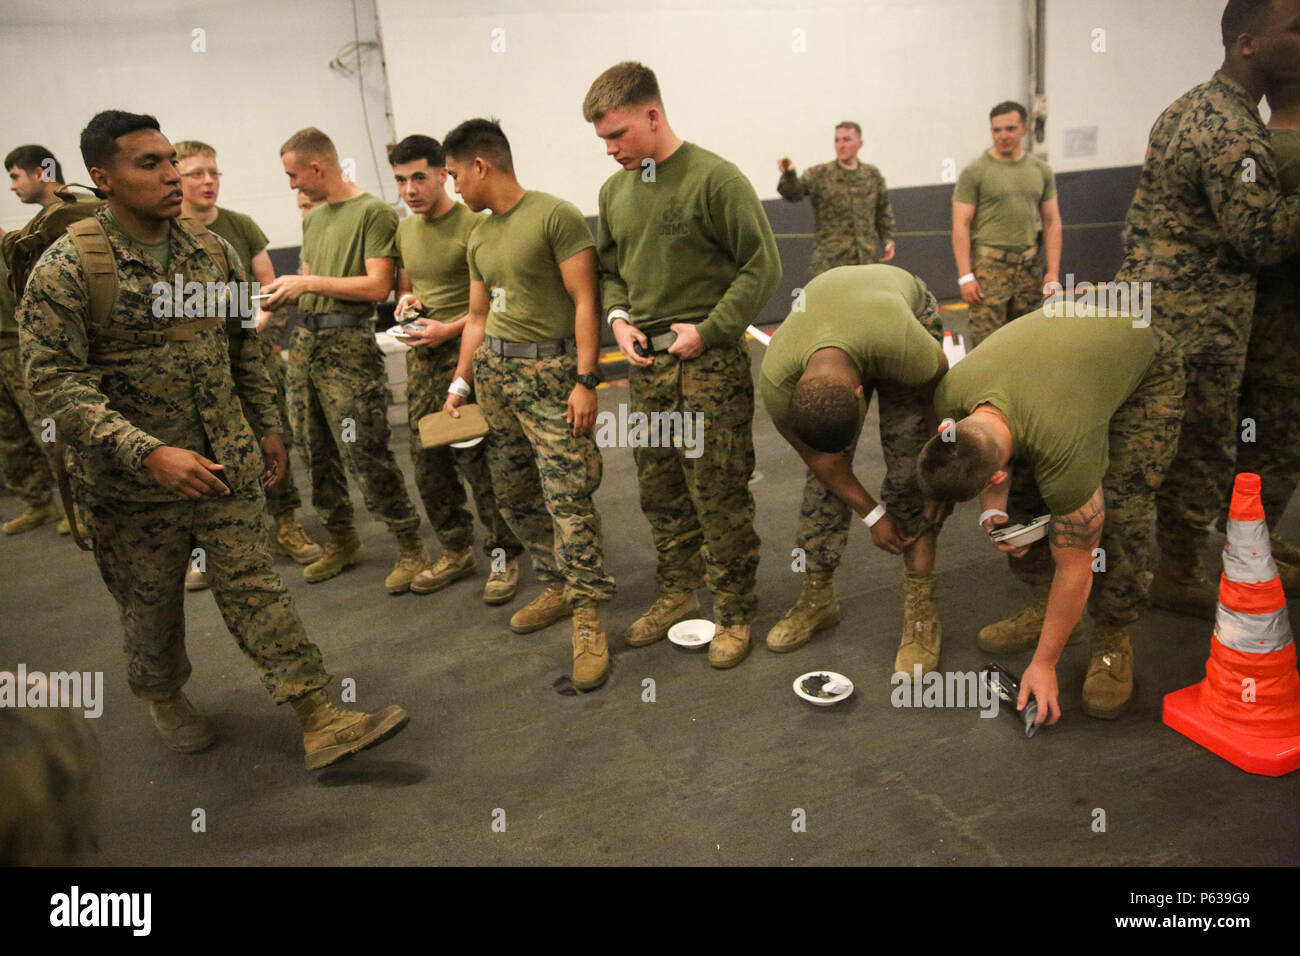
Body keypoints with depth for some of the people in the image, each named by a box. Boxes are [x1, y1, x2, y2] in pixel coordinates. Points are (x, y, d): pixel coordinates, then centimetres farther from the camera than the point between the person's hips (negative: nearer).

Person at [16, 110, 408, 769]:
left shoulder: (212, 251, 4)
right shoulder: (66, 268, -12)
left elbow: (245, 348, 15)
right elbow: (55, 384, -18)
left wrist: (266, 426, 15)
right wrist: (148, 454, -27)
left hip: (228, 463, 3)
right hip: (133, 481, -3)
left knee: (256, 588, 2)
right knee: (152, 606, 14)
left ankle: (321, 722, 2)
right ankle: (164, 699, 42)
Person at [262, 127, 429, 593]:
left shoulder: (374, 212, -6)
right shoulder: (313, 217, 19)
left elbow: (377, 286, -13)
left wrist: (308, 283, -12)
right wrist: (281, 293, 4)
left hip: (348, 344, -8)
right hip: (305, 338, 8)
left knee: (366, 450, -10)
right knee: (318, 450, 12)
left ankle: (410, 548, 1)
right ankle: (342, 540, 25)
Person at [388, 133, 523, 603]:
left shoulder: (472, 225, -9)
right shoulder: (404, 230, 14)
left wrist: (449, 329, -17)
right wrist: (406, 300, 5)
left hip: (464, 350, -7)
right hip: (420, 356, 7)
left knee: (476, 459, -9)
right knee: (427, 461, 9)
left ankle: (504, 555, 6)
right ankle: (457, 552, 23)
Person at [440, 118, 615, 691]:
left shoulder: (555, 216, -8)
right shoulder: (479, 238, 16)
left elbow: (585, 301, -12)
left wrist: (585, 380, -18)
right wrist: (460, 383, 18)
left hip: (550, 370, -8)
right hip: (493, 370, 8)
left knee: (568, 496, -11)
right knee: (513, 496, 10)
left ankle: (588, 616, -5)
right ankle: (557, 588, 24)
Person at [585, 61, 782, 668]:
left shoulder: (714, 178, -11)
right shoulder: (614, 190, 9)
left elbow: (761, 265, -10)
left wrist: (708, 329, -15)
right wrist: (618, 317, 1)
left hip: (710, 361, -6)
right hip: (645, 363, 6)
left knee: (718, 495, 0)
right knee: (659, 490, 14)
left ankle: (734, 613, 16)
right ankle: (677, 595, 31)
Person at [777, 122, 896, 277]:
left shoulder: (872, 174, 10)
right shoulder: (818, 174, 0)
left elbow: (883, 210, 19)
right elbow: (793, 193, -14)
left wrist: (888, 238, 10)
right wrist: (789, 175, -34)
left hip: (867, 259, 3)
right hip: (830, 262, -3)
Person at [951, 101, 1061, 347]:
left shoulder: (1041, 170, 12)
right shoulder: (975, 172, 0)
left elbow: (1052, 222, 13)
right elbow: (961, 226, -4)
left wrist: (1053, 272, 4)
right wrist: (965, 276, -12)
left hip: (1030, 265, 4)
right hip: (989, 264, -4)